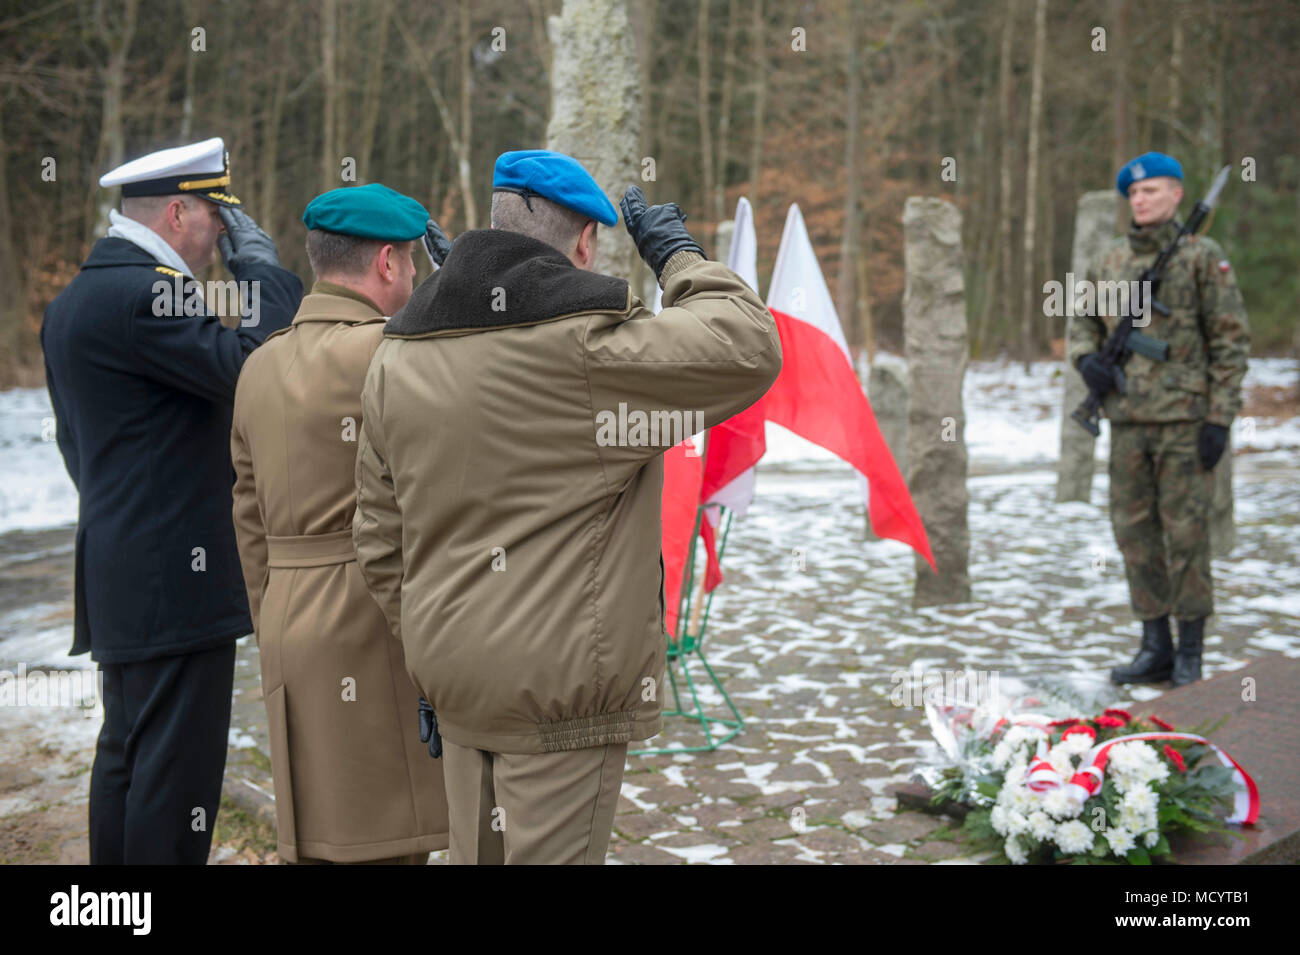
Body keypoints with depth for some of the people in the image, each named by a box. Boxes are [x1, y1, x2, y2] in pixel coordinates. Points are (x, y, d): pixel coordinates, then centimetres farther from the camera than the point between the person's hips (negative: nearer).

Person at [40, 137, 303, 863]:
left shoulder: (76, 299, 17)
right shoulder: (143, 293, -17)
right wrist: (260, 260, -10)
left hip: (122, 577, 11)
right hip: (174, 581, -11)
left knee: (129, 755, 18)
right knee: (177, 769, -4)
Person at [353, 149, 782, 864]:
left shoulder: (398, 354, 8)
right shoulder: (588, 341, -16)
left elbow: (379, 539, 12)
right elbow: (750, 348, -12)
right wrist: (678, 255, 3)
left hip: (452, 674, 8)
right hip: (561, 686, -7)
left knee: (474, 852, 19)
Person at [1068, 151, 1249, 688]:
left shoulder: (1202, 256, -2)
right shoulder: (1110, 260, 12)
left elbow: (1231, 340, -4)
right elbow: (1083, 321, 23)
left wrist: (1220, 418, -10)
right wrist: (1086, 358, -1)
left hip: (1184, 418, -5)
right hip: (1128, 421, 5)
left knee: (1185, 532, -1)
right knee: (1134, 532, 7)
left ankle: (1190, 654, 11)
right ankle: (1155, 648, 19)